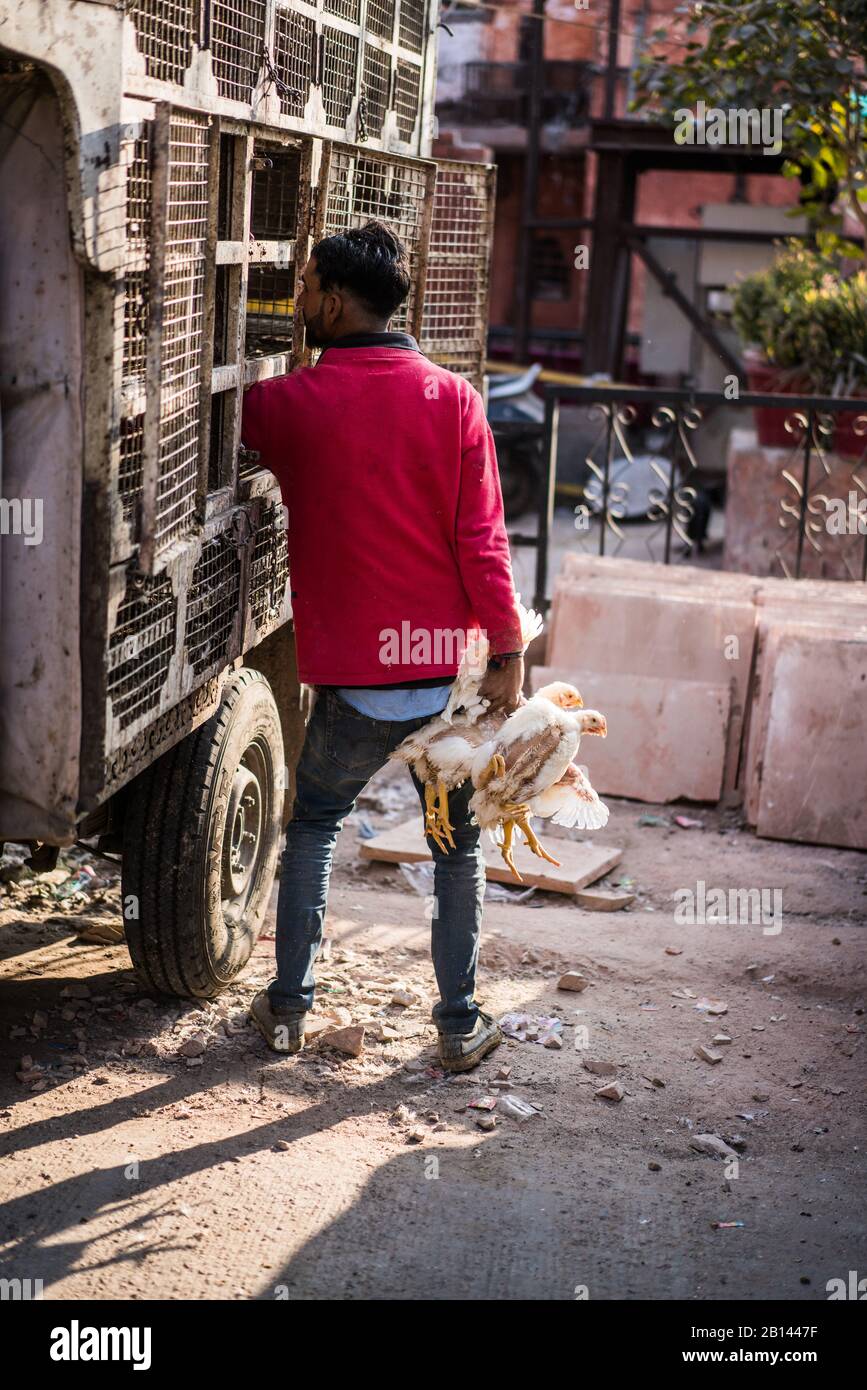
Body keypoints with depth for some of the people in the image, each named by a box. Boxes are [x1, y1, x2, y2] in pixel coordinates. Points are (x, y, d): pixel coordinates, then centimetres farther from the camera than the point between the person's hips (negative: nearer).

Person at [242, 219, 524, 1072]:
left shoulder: (289, 403, -5)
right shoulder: (452, 399, -3)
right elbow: (482, 539, -6)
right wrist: (508, 652, -1)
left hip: (353, 676, -1)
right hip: (448, 667, 1)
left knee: (312, 827, 20)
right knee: (457, 844, 15)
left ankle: (287, 1008, 23)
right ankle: (461, 1026, 20)